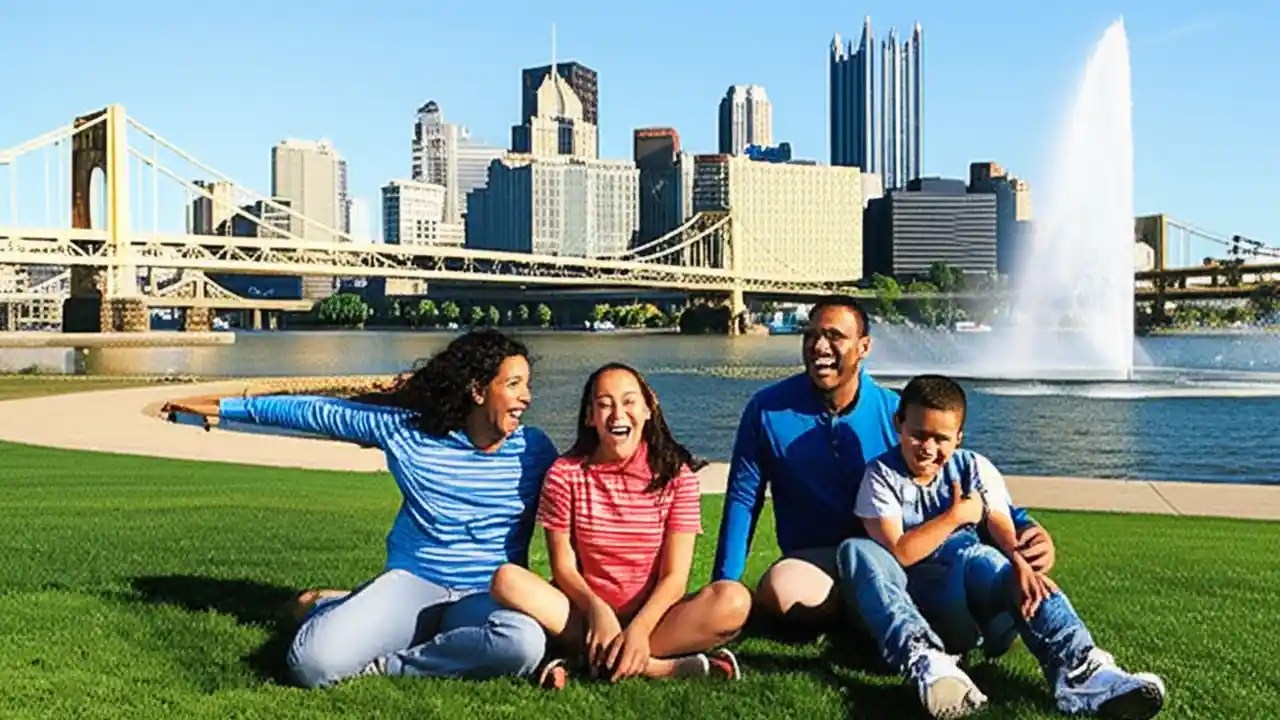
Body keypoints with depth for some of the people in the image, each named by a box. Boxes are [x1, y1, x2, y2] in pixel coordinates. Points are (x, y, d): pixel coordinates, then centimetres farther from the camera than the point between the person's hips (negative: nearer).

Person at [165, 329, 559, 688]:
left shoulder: (535, 451, -2)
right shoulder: (405, 430, -4)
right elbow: (319, 411, 5)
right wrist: (226, 406, 10)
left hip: (490, 597, 1)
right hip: (411, 581, 0)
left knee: (524, 643, -37)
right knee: (315, 662, -26)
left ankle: (385, 665, -17)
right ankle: (332, 608, 12)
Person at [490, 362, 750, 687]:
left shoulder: (676, 475, -3)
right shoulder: (565, 474, -1)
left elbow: (674, 576, -7)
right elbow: (563, 567, -3)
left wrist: (639, 629, -24)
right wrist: (597, 609, -23)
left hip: (652, 616, -1)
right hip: (585, 611, 1)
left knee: (733, 600, -28)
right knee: (507, 580, -28)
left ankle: (596, 660, -26)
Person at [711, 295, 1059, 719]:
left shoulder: (895, 412, -3)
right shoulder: (768, 411, -4)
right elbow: (743, 499, 1)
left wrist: (1024, 526, -18)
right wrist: (723, 588, -5)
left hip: (894, 561, 0)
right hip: (816, 562, 0)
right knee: (779, 590, -36)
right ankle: (923, 656, -43)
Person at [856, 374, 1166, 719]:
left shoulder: (973, 468, 6)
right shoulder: (883, 475, -3)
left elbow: (1003, 528, -9)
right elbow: (900, 553, -12)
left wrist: (1021, 564, -30)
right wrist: (955, 516, -10)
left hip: (969, 589, 3)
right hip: (911, 593, -3)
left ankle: (1077, 668, -47)